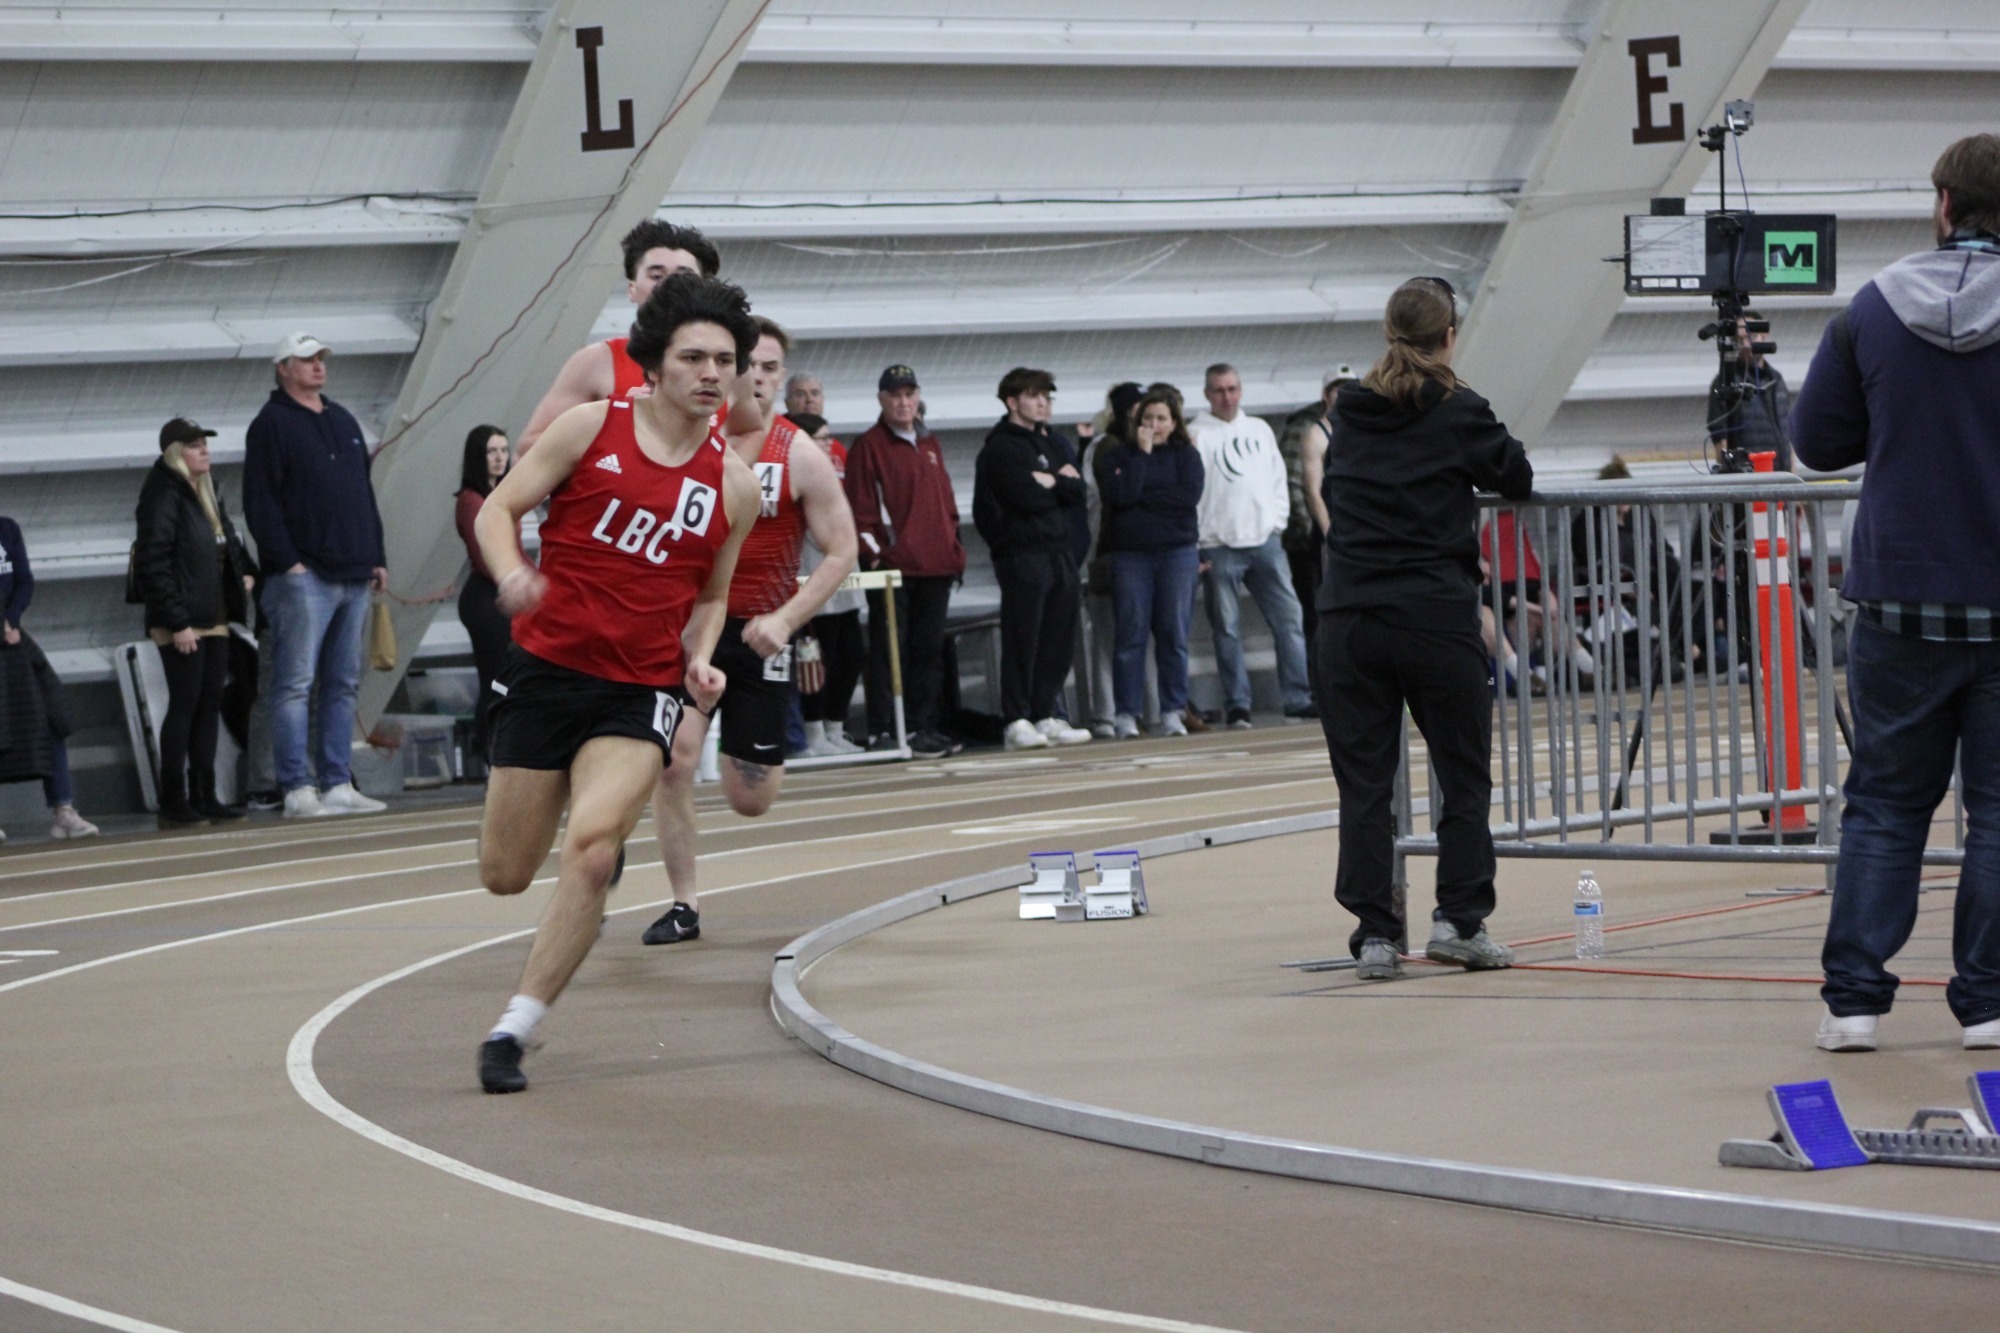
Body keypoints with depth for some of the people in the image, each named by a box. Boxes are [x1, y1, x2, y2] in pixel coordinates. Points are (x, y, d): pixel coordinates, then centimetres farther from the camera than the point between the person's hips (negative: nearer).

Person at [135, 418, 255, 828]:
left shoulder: (207, 492, 14)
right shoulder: (163, 496, -13)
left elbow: (228, 539, 28)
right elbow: (154, 564, -18)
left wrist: (244, 571, 9)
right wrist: (177, 623, -20)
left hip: (214, 621, 8)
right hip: (181, 625, -8)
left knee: (209, 704, 9)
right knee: (185, 705, -7)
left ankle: (204, 796, 13)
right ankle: (173, 803, -3)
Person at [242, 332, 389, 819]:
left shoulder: (344, 422, 20)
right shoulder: (272, 424, -3)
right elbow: (260, 501, -10)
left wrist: (376, 557, 17)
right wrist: (286, 561, -17)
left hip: (353, 577, 8)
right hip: (303, 578, -8)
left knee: (343, 686, 8)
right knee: (295, 684, -8)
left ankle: (338, 784, 11)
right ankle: (298, 790, -10)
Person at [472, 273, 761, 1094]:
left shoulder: (733, 485, 5)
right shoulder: (592, 428, -2)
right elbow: (498, 508, -1)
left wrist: (699, 659, 0)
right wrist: (512, 574, -21)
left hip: (641, 693, 0)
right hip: (547, 667, 0)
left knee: (591, 850, -24)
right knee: (504, 876, 6)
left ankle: (513, 1031, -14)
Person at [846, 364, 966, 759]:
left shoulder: (930, 445, 17)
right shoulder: (868, 446, -2)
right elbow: (859, 509, -7)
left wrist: (953, 546, 13)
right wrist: (872, 551, -14)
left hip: (936, 564, 6)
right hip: (892, 566, -6)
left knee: (929, 649, 9)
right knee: (889, 648, -5)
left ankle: (924, 726, 14)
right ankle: (883, 731, -4)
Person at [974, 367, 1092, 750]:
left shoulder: (1057, 443, 19)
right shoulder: (1000, 449, -3)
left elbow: (1080, 494, 8)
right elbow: (1028, 497, -15)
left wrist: (1052, 483, -7)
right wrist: (1062, 485, 1)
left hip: (1061, 552, 7)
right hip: (1022, 553, -7)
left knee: (1059, 640, 7)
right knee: (1022, 640, -8)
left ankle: (1045, 716, 13)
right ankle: (1017, 722, -6)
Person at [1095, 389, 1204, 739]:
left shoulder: (1185, 455, 8)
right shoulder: (1118, 456, 6)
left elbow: (1190, 496, -8)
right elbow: (1119, 494, -11)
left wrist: (1142, 498, -7)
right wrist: (1142, 453, -7)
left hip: (1177, 552, 1)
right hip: (1129, 553, -1)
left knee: (1174, 634, 0)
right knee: (1131, 635, -3)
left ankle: (1173, 711, 5)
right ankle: (1126, 714, -1)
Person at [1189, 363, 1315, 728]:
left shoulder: (1260, 430, 15)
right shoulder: (1196, 435, -1)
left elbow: (1278, 478, 19)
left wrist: (1277, 519, 5)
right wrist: (1194, 546, -10)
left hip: (1265, 541, 4)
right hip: (1219, 546, -4)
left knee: (1289, 618, -2)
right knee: (1227, 629, -2)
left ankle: (1298, 698, 1)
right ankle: (1237, 704, 3)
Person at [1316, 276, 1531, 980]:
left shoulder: (1349, 412, 9)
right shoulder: (1459, 413, -3)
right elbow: (1517, 479, 11)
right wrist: (1491, 451, 30)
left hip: (1348, 616, 3)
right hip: (1436, 616, -3)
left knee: (1363, 780, 5)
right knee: (1463, 775, 10)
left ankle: (1375, 934, 3)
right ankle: (1459, 919, 5)